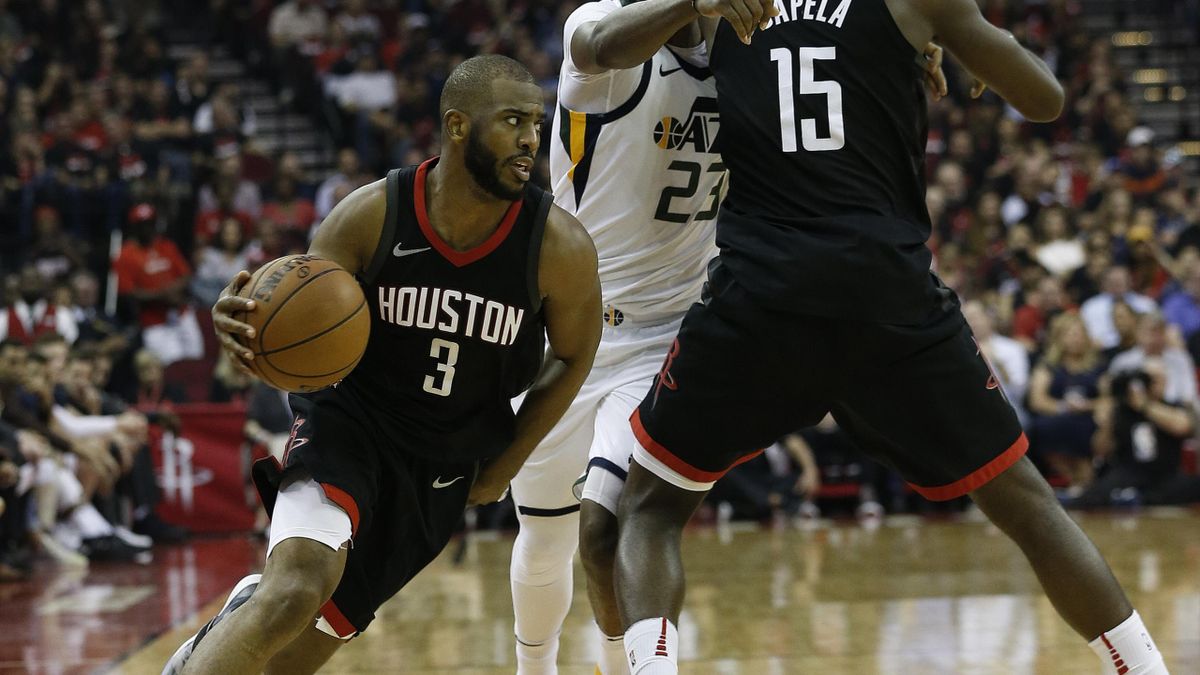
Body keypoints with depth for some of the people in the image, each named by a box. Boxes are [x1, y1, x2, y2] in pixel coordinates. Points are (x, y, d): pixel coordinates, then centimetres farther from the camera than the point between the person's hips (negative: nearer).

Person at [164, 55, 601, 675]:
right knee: (298, 588, -31)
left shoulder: (560, 247, -16)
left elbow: (574, 355, 4)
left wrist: (505, 464, 5)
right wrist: (251, 331, -35)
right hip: (349, 422, -2)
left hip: (444, 467, 2)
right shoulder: (370, 215, -17)